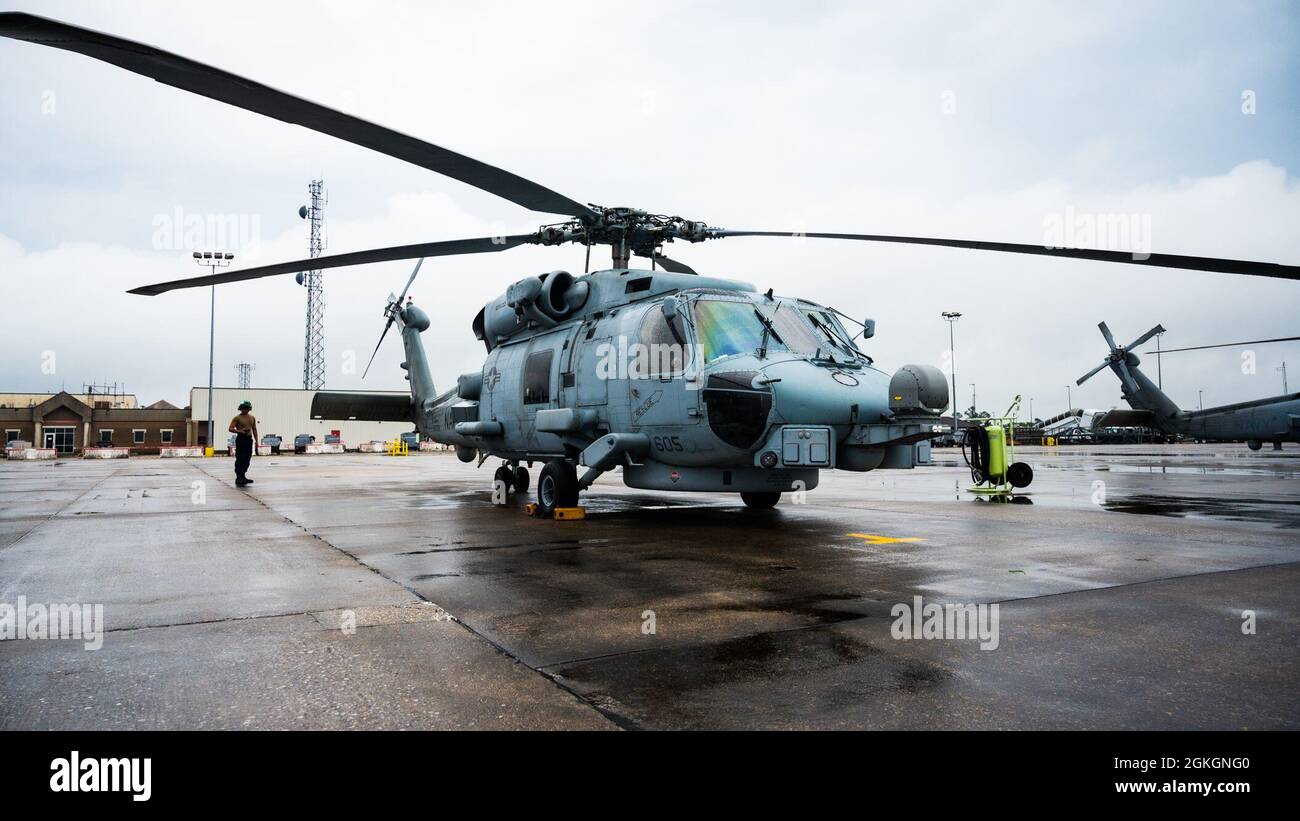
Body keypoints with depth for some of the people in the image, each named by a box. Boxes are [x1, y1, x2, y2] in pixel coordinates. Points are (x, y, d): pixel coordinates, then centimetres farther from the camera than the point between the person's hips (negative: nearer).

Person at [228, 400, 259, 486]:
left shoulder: (252, 418, 14)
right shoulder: (237, 418, -3)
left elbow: (254, 430, 16)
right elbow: (230, 428, -8)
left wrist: (256, 441, 10)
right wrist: (240, 431, -21)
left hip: (249, 440, 6)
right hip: (241, 439, -6)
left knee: (247, 460, 8)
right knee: (240, 460, -7)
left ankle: (243, 477, 18)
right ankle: (238, 478, -6)